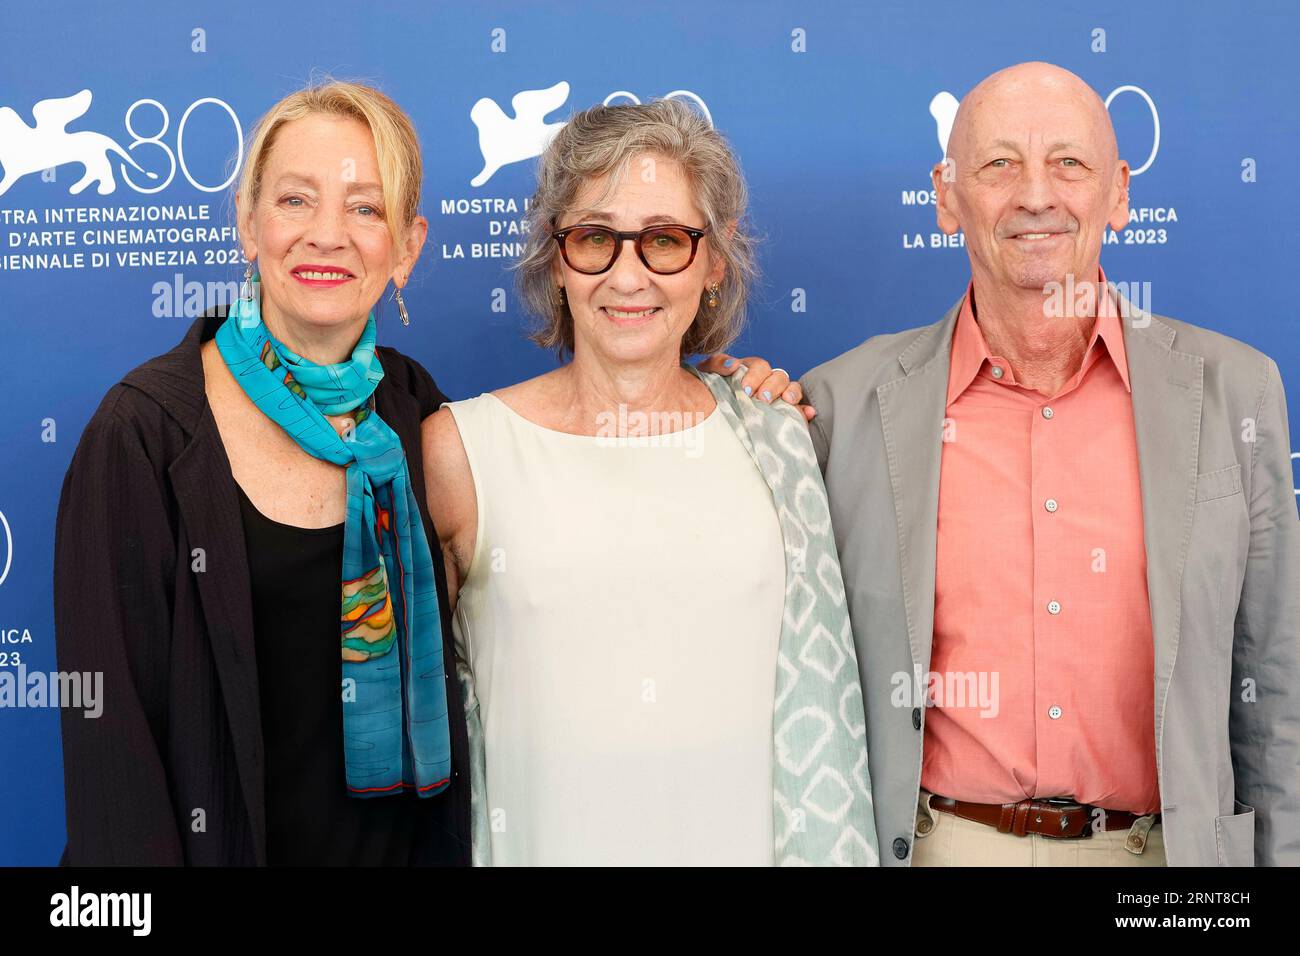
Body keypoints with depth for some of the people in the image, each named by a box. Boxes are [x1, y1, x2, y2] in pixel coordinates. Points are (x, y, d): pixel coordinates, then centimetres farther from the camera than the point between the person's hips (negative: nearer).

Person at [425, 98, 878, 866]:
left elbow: (814, 705, 2)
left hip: (742, 838, 2)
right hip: (543, 839, -2)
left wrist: (824, 850, -1)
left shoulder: (774, 437, -2)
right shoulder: (462, 448, -9)